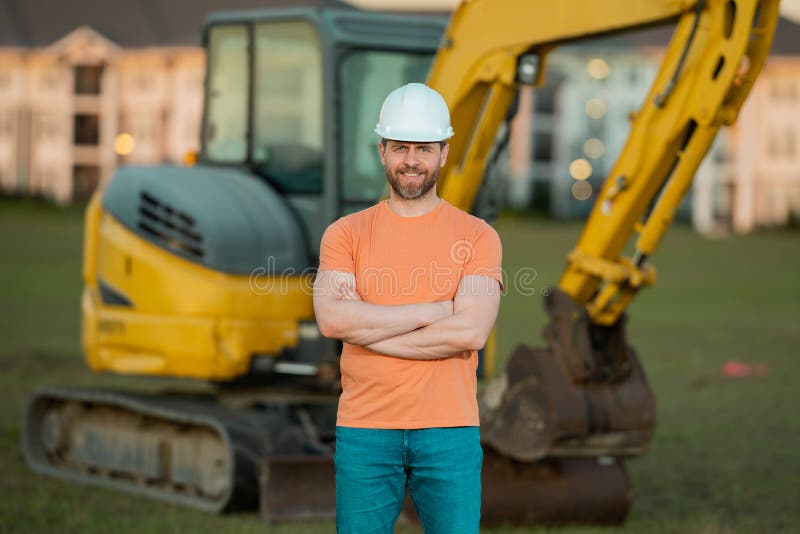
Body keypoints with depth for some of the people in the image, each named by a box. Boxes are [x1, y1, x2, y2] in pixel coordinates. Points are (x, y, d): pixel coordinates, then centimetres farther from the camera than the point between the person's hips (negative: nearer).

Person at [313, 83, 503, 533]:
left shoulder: (477, 236, 3)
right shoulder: (346, 234, 6)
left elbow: (471, 331, -12)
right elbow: (332, 318, -11)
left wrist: (367, 328, -10)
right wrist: (435, 310, -11)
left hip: (449, 429, -1)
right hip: (364, 429, 1)